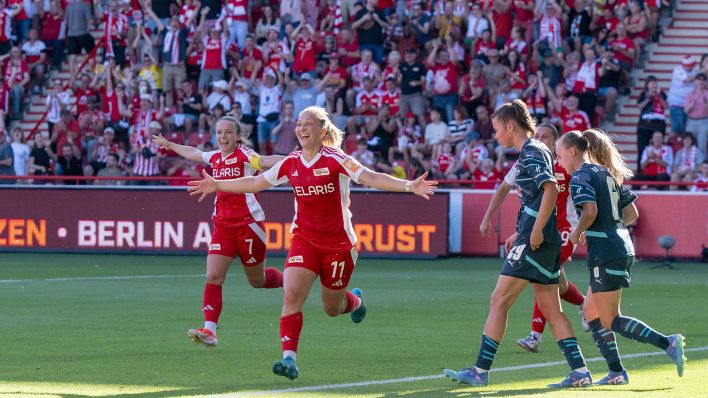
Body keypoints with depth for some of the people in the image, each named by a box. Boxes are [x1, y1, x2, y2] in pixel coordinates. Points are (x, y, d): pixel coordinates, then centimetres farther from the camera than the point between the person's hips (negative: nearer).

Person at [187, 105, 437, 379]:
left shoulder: (335, 160, -12)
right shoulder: (291, 163, 1)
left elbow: (371, 178, -21)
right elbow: (256, 183, 13)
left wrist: (409, 186, -34)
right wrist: (217, 185, 16)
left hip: (338, 243, -3)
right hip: (304, 240, 3)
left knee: (332, 308, 10)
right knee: (291, 296, -19)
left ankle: (355, 301, 48)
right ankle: (289, 359, -21)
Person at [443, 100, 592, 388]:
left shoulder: (531, 152, -10)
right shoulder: (532, 151, 19)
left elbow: (551, 189, -23)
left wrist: (536, 231, -24)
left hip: (535, 242, -10)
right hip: (546, 244, 10)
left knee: (499, 301, -6)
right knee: (551, 310, 10)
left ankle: (480, 371, -5)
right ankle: (580, 372, 6)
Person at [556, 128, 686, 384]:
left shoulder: (581, 175, -9)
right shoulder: (607, 173, 17)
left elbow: (590, 211, -24)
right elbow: (632, 214, 18)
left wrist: (577, 232, -7)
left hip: (605, 253, -9)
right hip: (623, 247, 9)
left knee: (610, 321, -3)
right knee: (591, 311, 16)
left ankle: (668, 343, -15)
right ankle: (616, 372, 13)